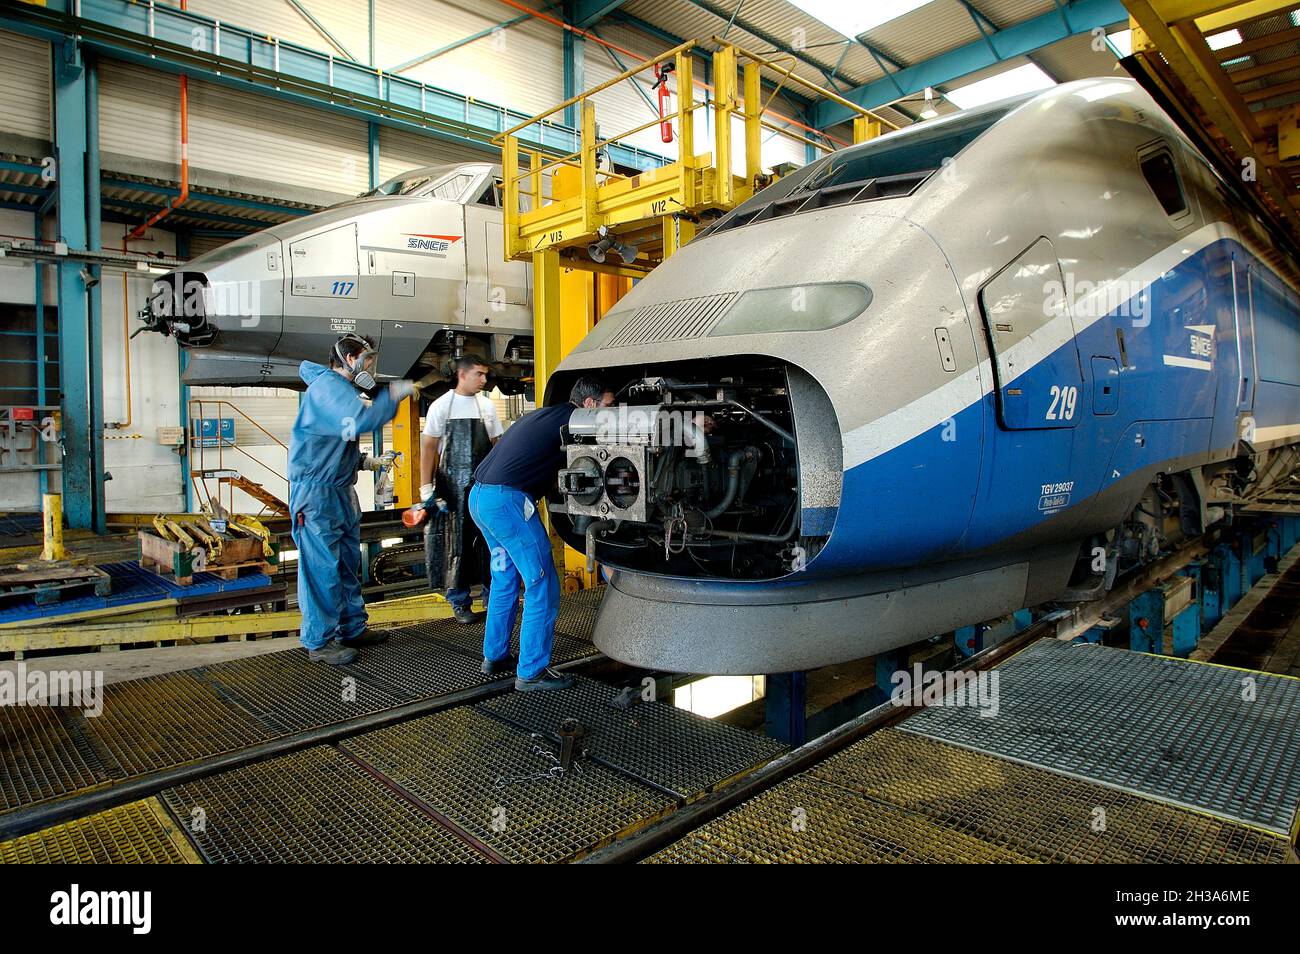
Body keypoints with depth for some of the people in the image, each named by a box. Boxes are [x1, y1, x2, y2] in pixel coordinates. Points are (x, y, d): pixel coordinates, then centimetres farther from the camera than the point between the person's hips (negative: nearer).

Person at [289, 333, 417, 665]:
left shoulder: (340, 388, 19)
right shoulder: (328, 386, -14)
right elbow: (361, 420, -33)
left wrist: (364, 461, 12)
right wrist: (394, 394, -25)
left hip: (340, 490, 11)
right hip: (316, 491, -11)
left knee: (348, 563, 16)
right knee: (322, 567, -4)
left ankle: (352, 628, 27)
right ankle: (319, 641, 6)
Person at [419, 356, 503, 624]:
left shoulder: (487, 406, 9)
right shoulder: (441, 406, -1)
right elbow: (428, 448, -2)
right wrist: (426, 489, -7)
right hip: (453, 486, -3)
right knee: (456, 542, 1)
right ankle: (459, 602, 12)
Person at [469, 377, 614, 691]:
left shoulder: (546, 415, 22)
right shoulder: (571, 418, -5)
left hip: (479, 496, 10)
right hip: (507, 500, -10)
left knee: (505, 581, 21)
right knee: (542, 588, -1)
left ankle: (494, 656, 31)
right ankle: (531, 673, 5)